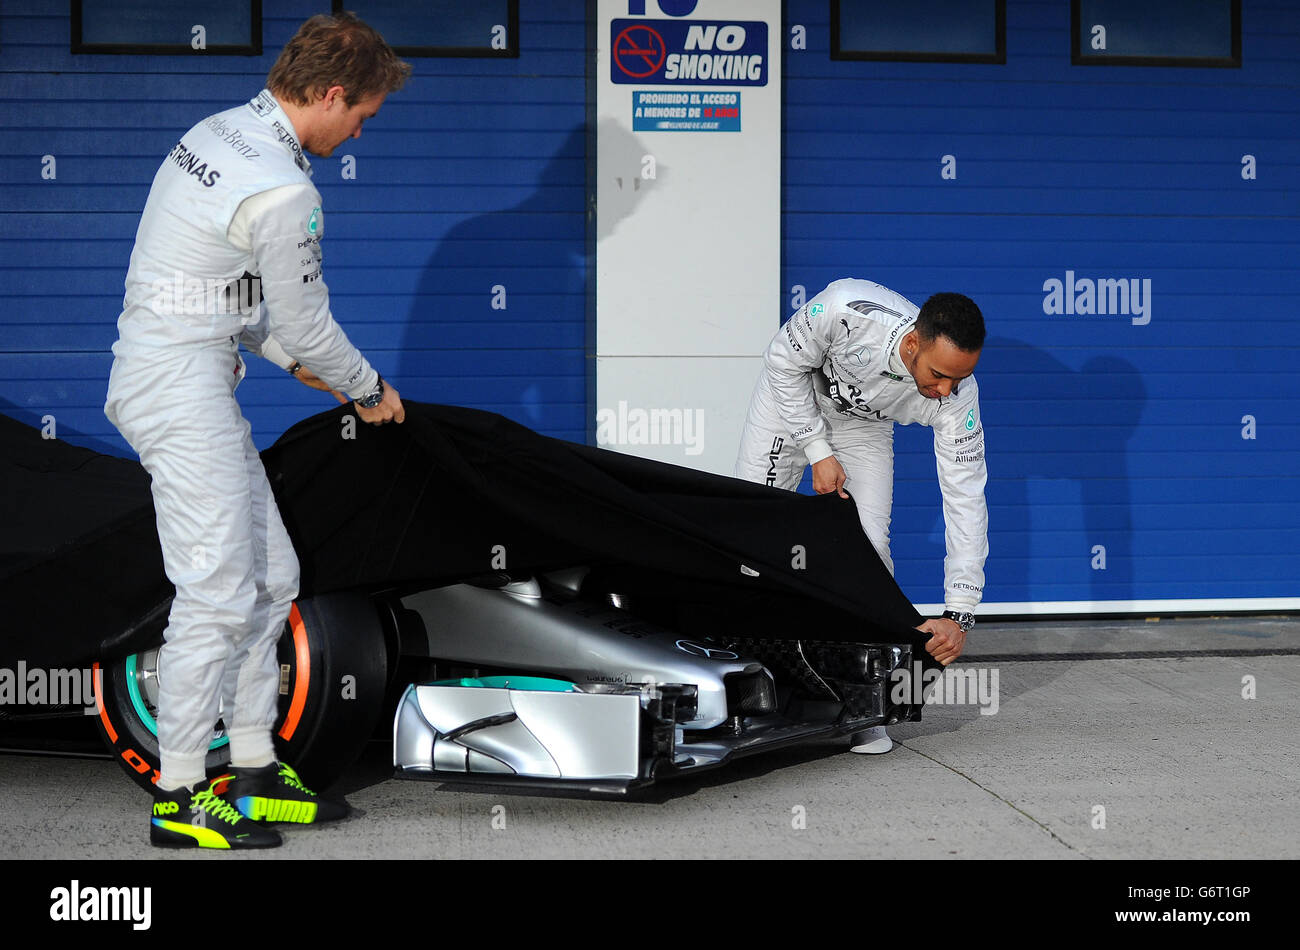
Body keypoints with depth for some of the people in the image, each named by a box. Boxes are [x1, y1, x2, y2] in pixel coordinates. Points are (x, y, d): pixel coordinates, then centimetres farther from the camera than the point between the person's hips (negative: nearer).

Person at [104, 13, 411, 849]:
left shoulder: (219, 132, 11)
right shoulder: (283, 192, -20)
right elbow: (308, 320, -10)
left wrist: (293, 358, 23)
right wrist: (371, 390, 7)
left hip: (191, 377, 10)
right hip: (182, 386, -10)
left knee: (269, 577, 13)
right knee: (219, 591, -7)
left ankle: (253, 771, 20)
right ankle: (178, 798, 2)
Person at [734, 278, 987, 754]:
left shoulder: (956, 399, -34)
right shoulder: (846, 309, -42)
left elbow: (965, 500, -29)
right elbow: (785, 362, -21)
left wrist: (958, 614, -34)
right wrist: (818, 451, -23)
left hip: (864, 428, 1)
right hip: (792, 395, -1)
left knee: (869, 547, -13)